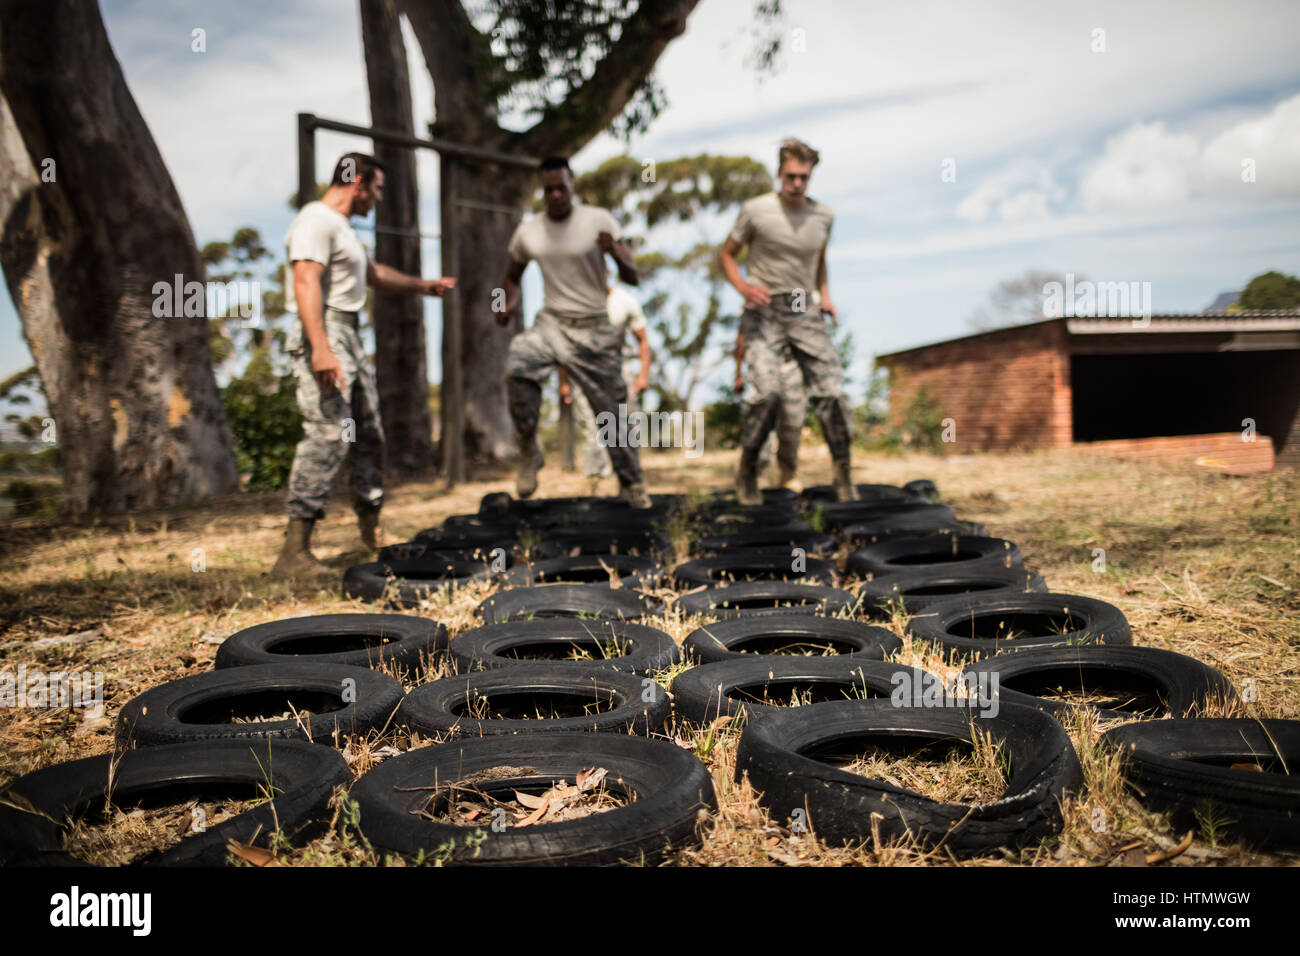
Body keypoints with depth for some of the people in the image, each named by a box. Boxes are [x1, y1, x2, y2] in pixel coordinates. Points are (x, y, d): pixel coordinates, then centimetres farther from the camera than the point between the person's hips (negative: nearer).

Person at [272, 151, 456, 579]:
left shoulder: (341, 227, 25)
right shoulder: (317, 220, -8)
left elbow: (373, 273, 41)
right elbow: (306, 283, -21)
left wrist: (423, 285, 48)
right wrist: (320, 349, -31)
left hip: (348, 336, 11)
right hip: (324, 334, -11)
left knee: (369, 433, 14)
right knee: (327, 435, -19)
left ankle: (372, 530, 27)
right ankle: (294, 552, -20)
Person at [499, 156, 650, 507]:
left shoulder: (599, 220, -6)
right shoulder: (528, 233, 2)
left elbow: (633, 278, -10)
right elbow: (512, 276, 19)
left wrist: (615, 253, -31)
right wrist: (510, 303, -3)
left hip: (596, 328, -1)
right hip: (552, 323, 1)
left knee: (612, 409, 2)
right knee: (517, 365, -30)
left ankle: (632, 483, 21)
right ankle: (528, 452, -14)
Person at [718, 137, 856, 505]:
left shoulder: (823, 215, 7)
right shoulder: (755, 210, -5)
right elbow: (725, 255, 4)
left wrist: (825, 295, 8)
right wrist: (743, 286, -14)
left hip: (805, 312, 4)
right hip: (764, 313, -4)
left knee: (831, 390, -5)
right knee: (767, 392, -20)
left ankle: (843, 474, 8)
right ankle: (747, 471, 0)